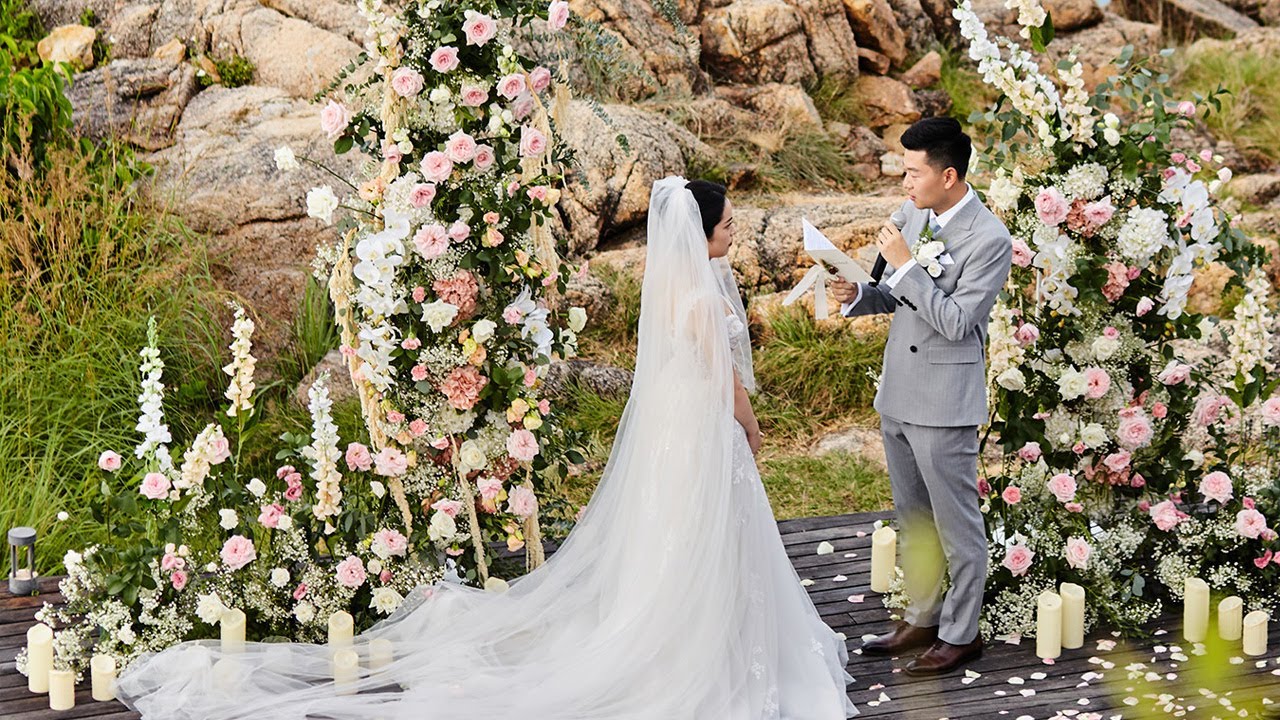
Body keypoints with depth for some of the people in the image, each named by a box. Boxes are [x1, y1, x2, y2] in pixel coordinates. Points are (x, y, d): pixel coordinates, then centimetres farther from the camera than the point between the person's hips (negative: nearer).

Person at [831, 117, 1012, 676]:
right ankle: (923, 618, 33)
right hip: (898, 393, 8)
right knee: (913, 518, 19)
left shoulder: (989, 240, -18)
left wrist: (906, 263, -23)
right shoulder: (913, 214, 5)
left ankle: (961, 632, 17)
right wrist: (858, 295, -5)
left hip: (944, 402, -8)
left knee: (956, 523, 5)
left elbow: (956, 321, -23)